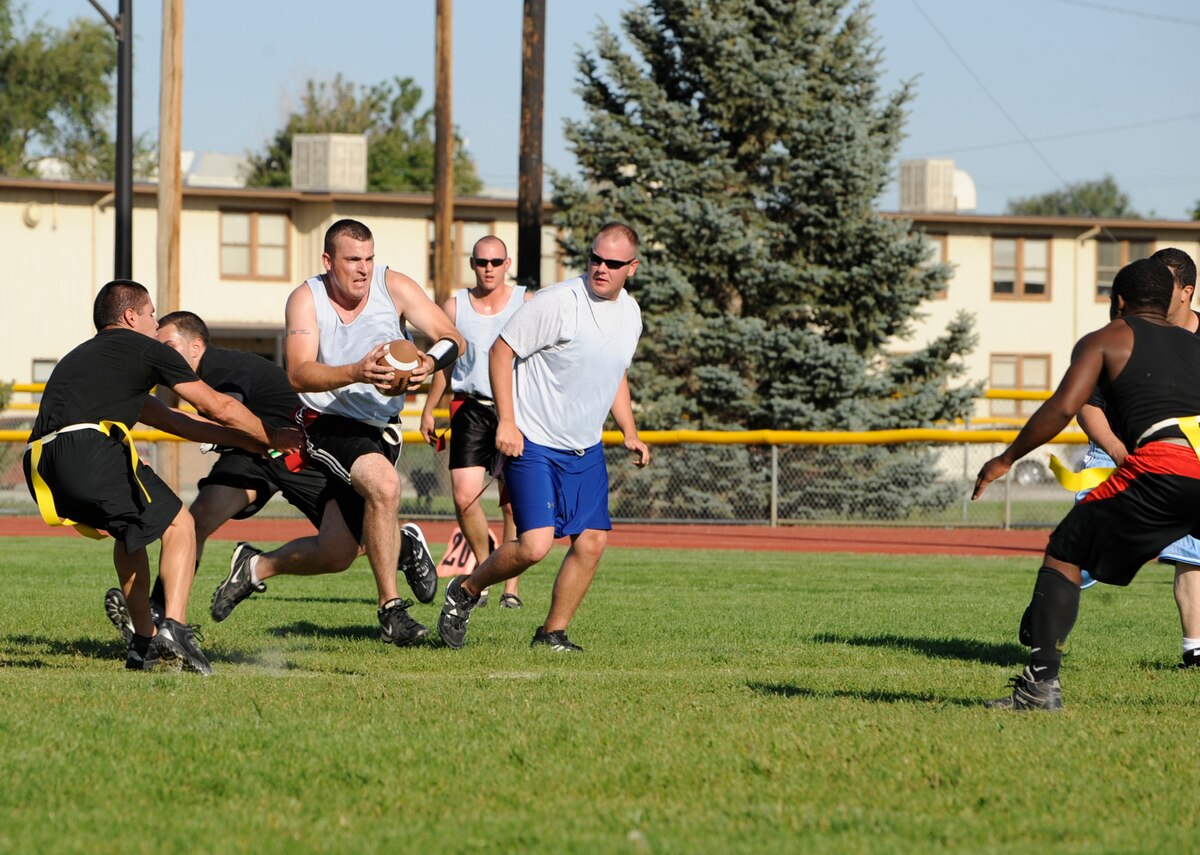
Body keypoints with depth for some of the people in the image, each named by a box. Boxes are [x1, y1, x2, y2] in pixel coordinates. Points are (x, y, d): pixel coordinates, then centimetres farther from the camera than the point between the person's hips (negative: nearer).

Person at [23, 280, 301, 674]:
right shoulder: (145, 349, 15)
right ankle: (174, 629, -13)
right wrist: (271, 438, 37)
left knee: (130, 529, 29)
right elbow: (219, 408, 20)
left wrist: (245, 440, 43)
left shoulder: (81, 356, 37)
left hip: (40, 471, 7)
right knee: (178, 526, 6)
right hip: (90, 450, -7)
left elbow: (171, 421, 40)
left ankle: (144, 642, 25)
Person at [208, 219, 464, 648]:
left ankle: (256, 567, 35)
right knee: (385, 484, -33)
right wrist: (356, 373, -42)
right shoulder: (306, 300, -12)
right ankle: (390, 610, -22)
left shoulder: (393, 286, -7)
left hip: (382, 427, 4)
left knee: (337, 554, 5)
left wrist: (430, 363, -33)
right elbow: (298, 374, -24)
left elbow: (452, 338, -9)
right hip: (329, 423, -4)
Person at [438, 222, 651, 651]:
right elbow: (501, 351, -13)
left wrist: (630, 433, 14)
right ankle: (465, 592, 9)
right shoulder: (557, 302, -17)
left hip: (586, 450, 7)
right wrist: (506, 421, -18)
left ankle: (553, 633, 14)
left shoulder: (630, 313, 6)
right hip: (532, 444, -7)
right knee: (534, 545, -17)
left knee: (592, 540, -1)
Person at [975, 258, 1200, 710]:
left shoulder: (1105, 341, 18)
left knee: (1064, 553, 10)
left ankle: (1042, 681, -3)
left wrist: (1006, 459, 13)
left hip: (1162, 463, -4)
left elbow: (1063, 407, 4)